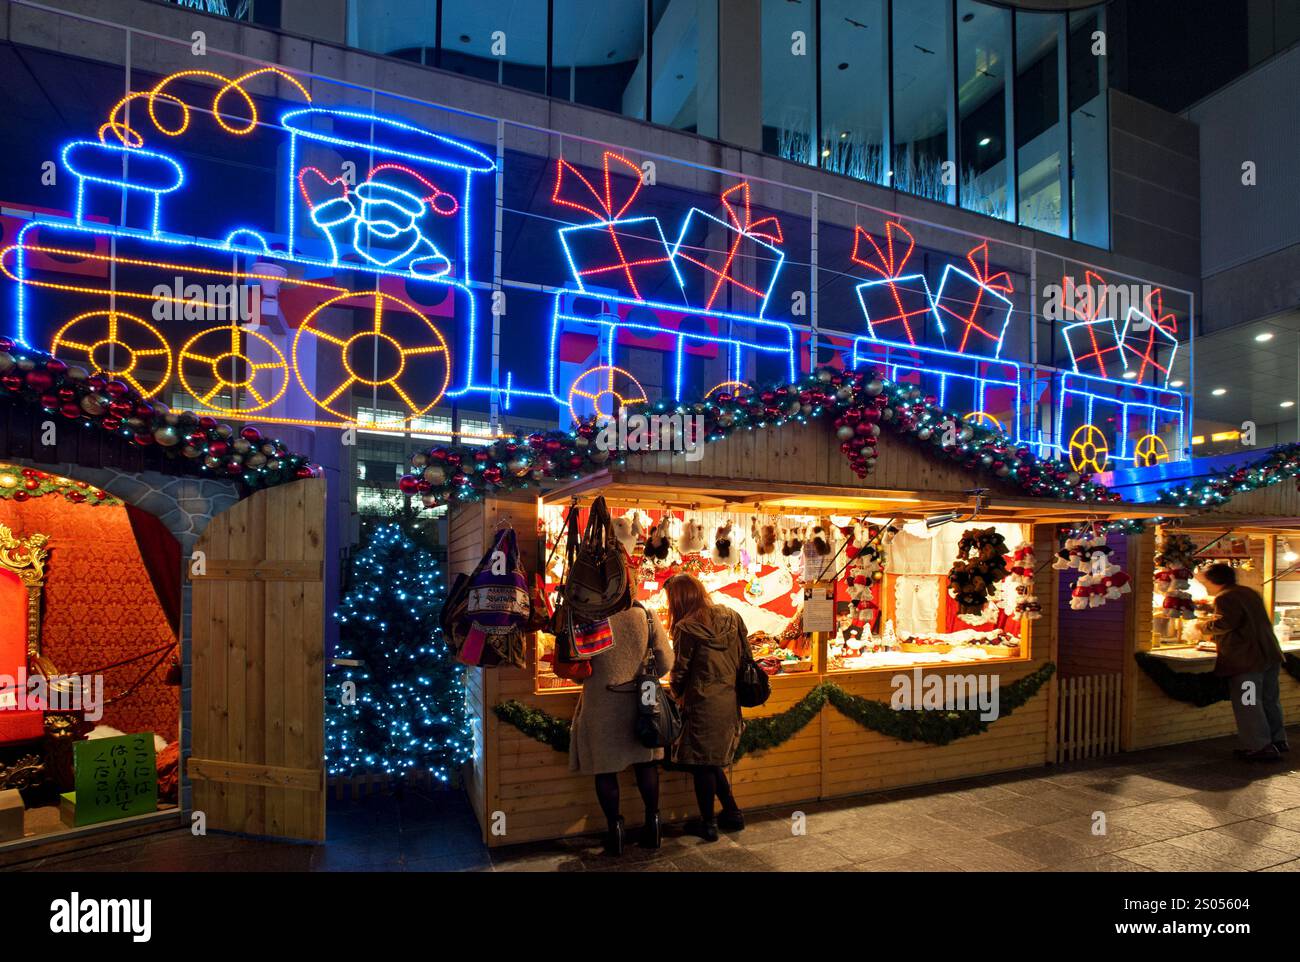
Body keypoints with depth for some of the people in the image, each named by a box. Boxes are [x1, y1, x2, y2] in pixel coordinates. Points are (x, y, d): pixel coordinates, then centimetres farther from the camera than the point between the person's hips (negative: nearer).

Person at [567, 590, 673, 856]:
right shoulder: (646, 616, -8)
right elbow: (665, 662, -5)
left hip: (602, 702, -2)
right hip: (641, 701, 2)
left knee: (605, 767, 11)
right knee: (645, 763, 17)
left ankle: (614, 829, 18)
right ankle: (652, 823, 25)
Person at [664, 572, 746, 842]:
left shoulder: (686, 628, -14)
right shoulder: (732, 617, 3)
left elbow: (679, 671, -7)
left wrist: (678, 693, 13)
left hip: (703, 705, -7)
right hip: (731, 702, 7)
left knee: (702, 764, 8)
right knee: (712, 761, 21)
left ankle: (708, 824, 19)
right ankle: (733, 814, 26)